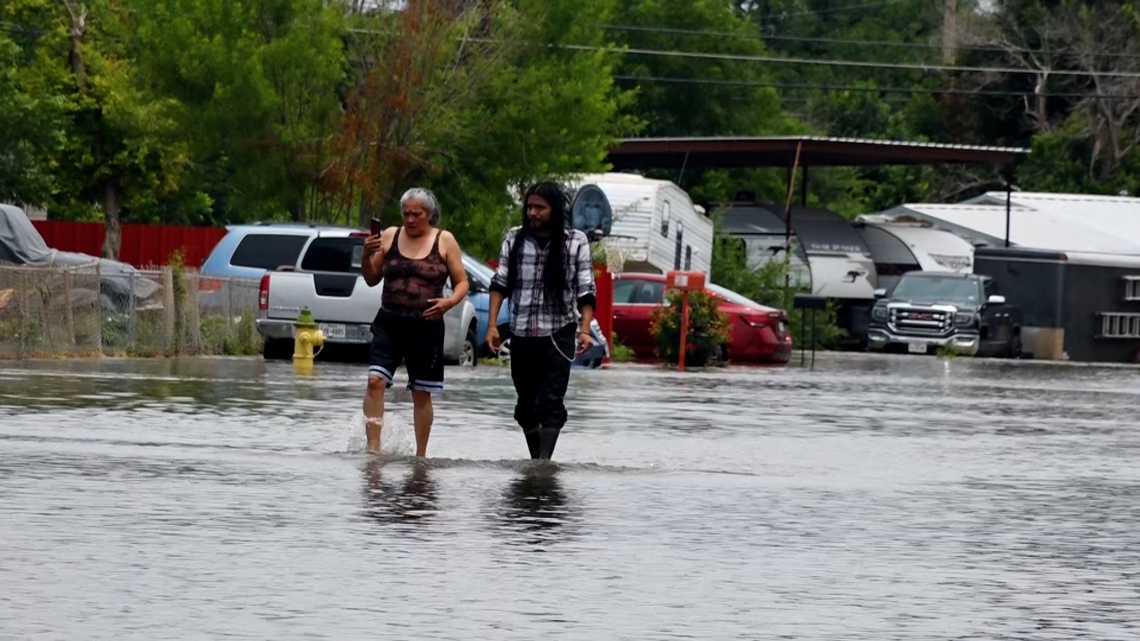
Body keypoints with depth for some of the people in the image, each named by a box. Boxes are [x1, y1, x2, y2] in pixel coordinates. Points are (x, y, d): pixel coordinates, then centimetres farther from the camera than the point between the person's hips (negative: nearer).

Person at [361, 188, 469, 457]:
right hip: (389, 323, 1)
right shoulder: (390, 236, 6)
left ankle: (420, 455, 19)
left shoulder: (444, 241, 2)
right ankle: (373, 447, -17)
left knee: (422, 393, 8)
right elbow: (372, 279, 12)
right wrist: (366, 255, -8)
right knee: (375, 380, -17)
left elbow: (461, 282, 3)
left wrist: (449, 302, -17)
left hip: (426, 327, -1)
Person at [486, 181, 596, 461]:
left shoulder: (575, 242, -3)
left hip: (559, 333, -3)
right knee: (526, 403, 10)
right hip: (522, 333, 3)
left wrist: (584, 329, -15)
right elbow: (500, 283, 5)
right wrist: (492, 324, -4)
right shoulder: (514, 239, 4)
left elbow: (585, 290, -4)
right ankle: (535, 459, 24)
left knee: (551, 402, -11)